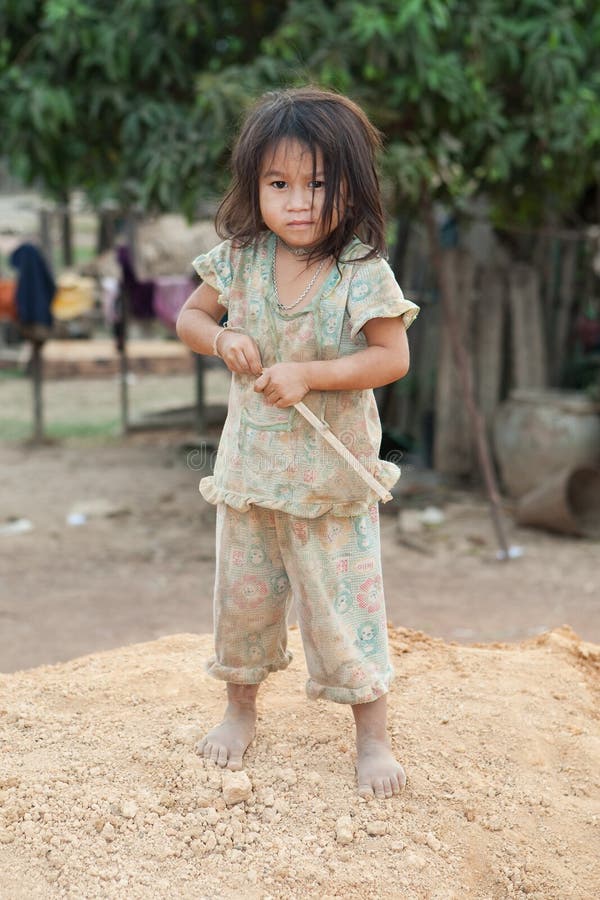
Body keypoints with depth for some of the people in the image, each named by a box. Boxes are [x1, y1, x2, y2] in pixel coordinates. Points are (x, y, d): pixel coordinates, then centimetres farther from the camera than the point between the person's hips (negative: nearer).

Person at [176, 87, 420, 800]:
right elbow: (189, 317, 8)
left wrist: (307, 374, -25)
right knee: (242, 590, 16)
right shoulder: (241, 259, -5)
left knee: (344, 596, 3)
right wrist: (223, 340, -14)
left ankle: (372, 735, 19)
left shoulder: (362, 271, -16)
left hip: (333, 470, -4)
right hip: (251, 461, 4)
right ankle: (241, 707, 39)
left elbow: (393, 358, -17)